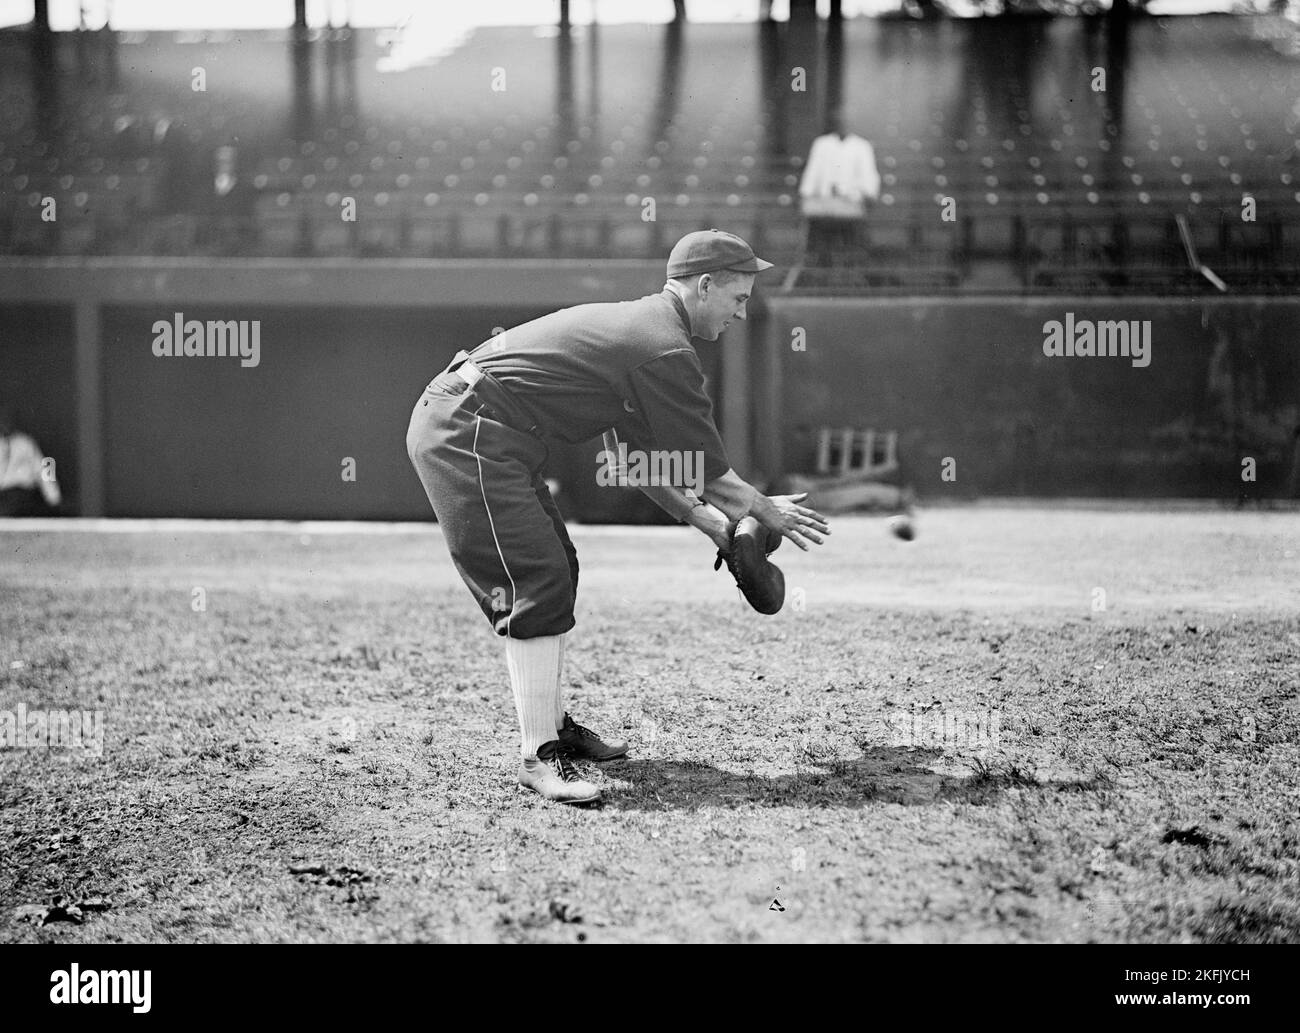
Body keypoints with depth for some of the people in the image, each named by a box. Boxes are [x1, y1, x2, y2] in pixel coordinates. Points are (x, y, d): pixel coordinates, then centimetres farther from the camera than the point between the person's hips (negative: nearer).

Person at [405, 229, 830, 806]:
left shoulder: (632, 326, 19)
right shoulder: (666, 352, -13)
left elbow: (641, 458, 24)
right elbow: (708, 470, -5)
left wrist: (709, 522, 23)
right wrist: (767, 512, 12)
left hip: (451, 422, 11)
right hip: (469, 436, -11)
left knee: (555, 572, 16)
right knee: (538, 585, -12)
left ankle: (552, 725, 26)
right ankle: (538, 757, -12)